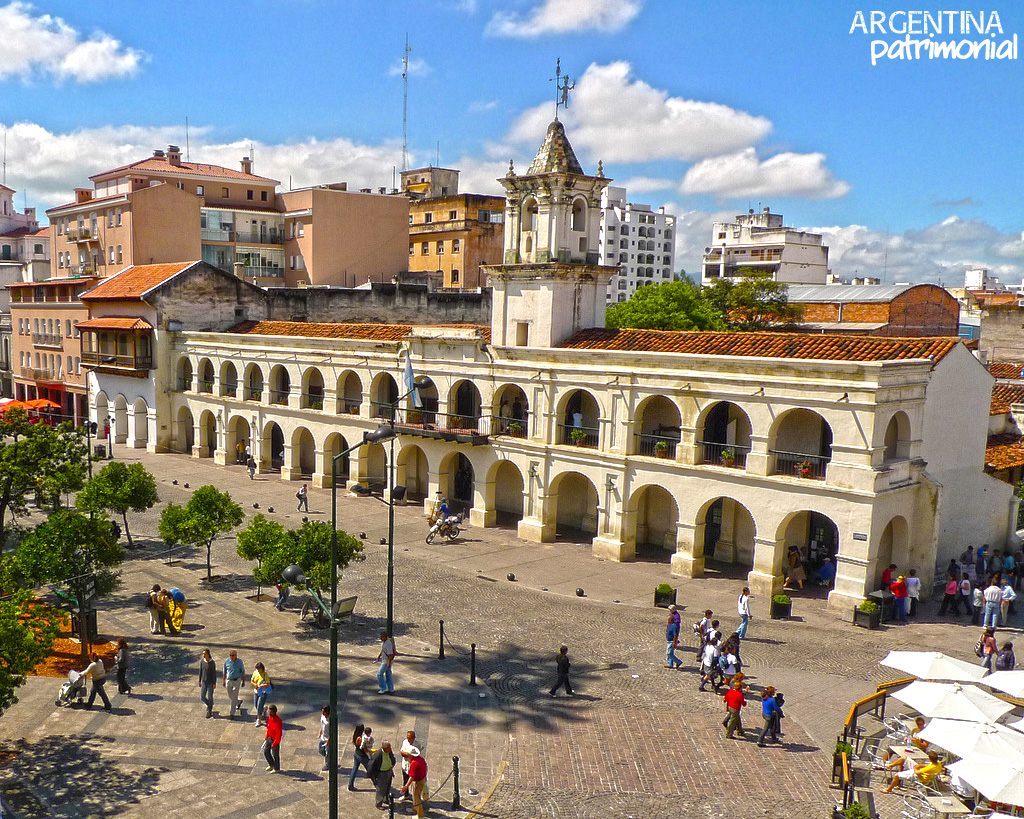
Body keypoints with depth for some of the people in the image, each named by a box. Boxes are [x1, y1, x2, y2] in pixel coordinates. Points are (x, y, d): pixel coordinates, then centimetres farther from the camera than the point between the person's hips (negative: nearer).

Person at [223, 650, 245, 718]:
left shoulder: (239, 662, -14)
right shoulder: (227, 661, -9)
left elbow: (243, 672, -2)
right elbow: (225, 672, 5)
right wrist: (224, 681, 6)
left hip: (237, 681, -4)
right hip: (228, 680, 4)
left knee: (234, 697, -4)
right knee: (230, 696, 16)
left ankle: (232, 714, 1)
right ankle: (239, 702, 47)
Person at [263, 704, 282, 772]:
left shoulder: (278, 721, -29)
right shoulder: (269, 718, -4)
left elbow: (279, 733, -25)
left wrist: (275, 743, -23)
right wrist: (266, 738, 15)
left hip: (275, 739, -8)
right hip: (269, 738, 8)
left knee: (275, 754, 8)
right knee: (266, 752, 17)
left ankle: (277, 769, 28)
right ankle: (271, 765, 39)